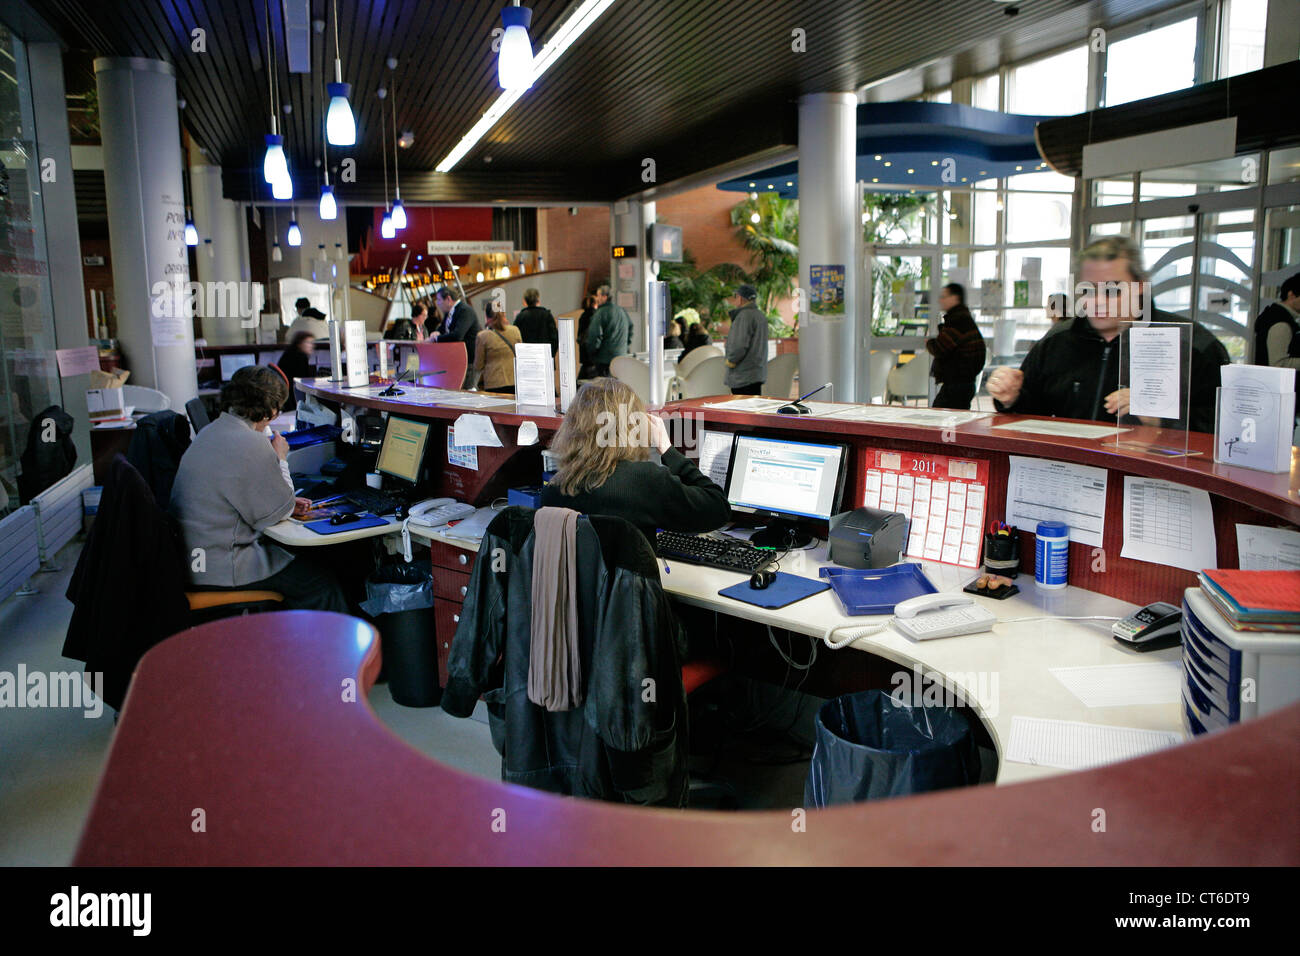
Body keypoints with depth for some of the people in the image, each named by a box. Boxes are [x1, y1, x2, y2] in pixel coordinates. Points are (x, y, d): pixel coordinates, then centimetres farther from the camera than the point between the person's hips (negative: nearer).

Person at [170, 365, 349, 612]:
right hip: (219, 568, -10)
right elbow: (277, 513, -10)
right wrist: (281, 460, 2)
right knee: (323, 586, -3)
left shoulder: (212, 432, 10)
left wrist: (286, 504, 13)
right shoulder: (251, 444, -20)